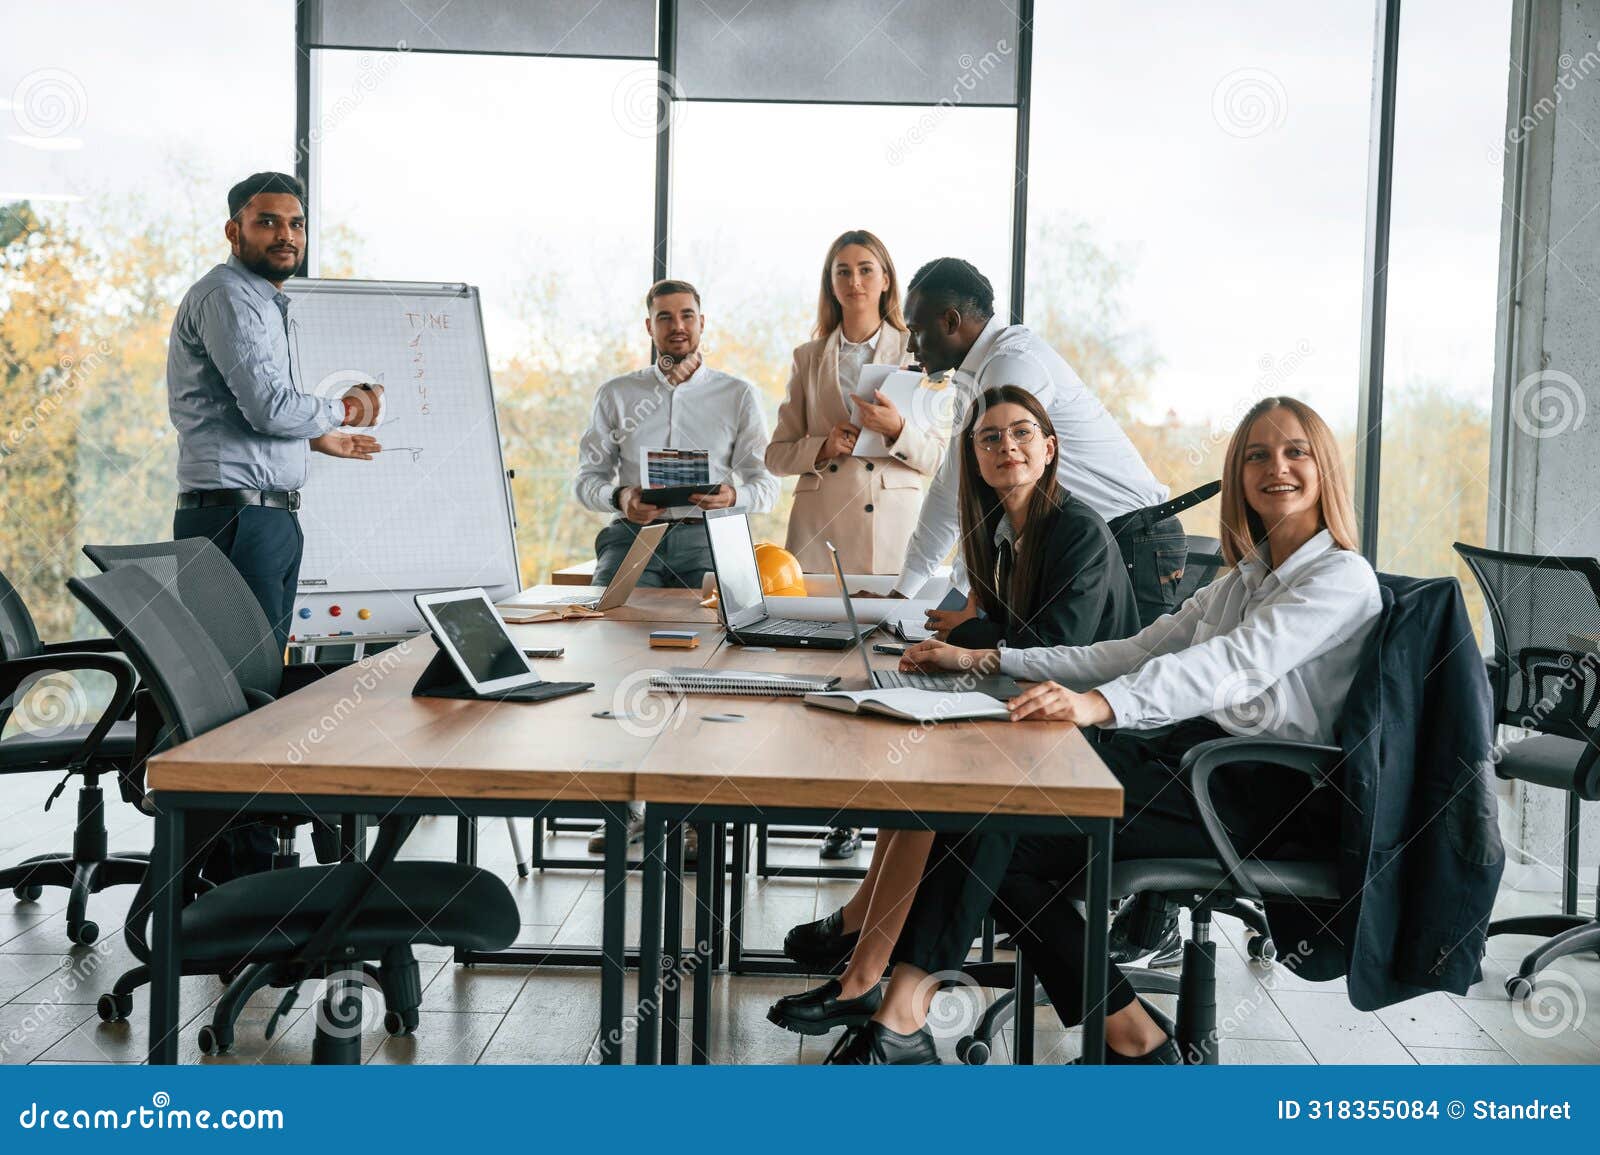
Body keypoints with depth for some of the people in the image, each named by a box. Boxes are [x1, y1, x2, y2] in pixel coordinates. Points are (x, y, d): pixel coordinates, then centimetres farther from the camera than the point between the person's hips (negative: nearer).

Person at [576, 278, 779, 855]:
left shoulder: (739, 395, 15)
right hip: (633, 534, 1)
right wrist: (620, 497, -9)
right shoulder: (616, 394, 19)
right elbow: (587, 477, 14)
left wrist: (734, 494, -15)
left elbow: (766, 484, 9)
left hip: (706, 534, -1)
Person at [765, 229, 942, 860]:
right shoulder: (809, 358, 14)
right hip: (821, 522, 2)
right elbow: (777, 453, 13)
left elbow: (936, 455, 5)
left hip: (893, 524, -2)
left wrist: (896, 428, -14)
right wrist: (821, 448, -7)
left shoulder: (914, 354, 9)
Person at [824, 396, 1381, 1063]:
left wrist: (1100, 704, -38)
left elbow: (1236, 665, -22)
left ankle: (901, 1023, -19)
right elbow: (1139, 652, 20)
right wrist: (985, 660, 12)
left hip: (1256, 793, -8)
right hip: (1189, 757, 8)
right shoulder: (1243, 579, 24)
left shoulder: (1343, 577, -4)